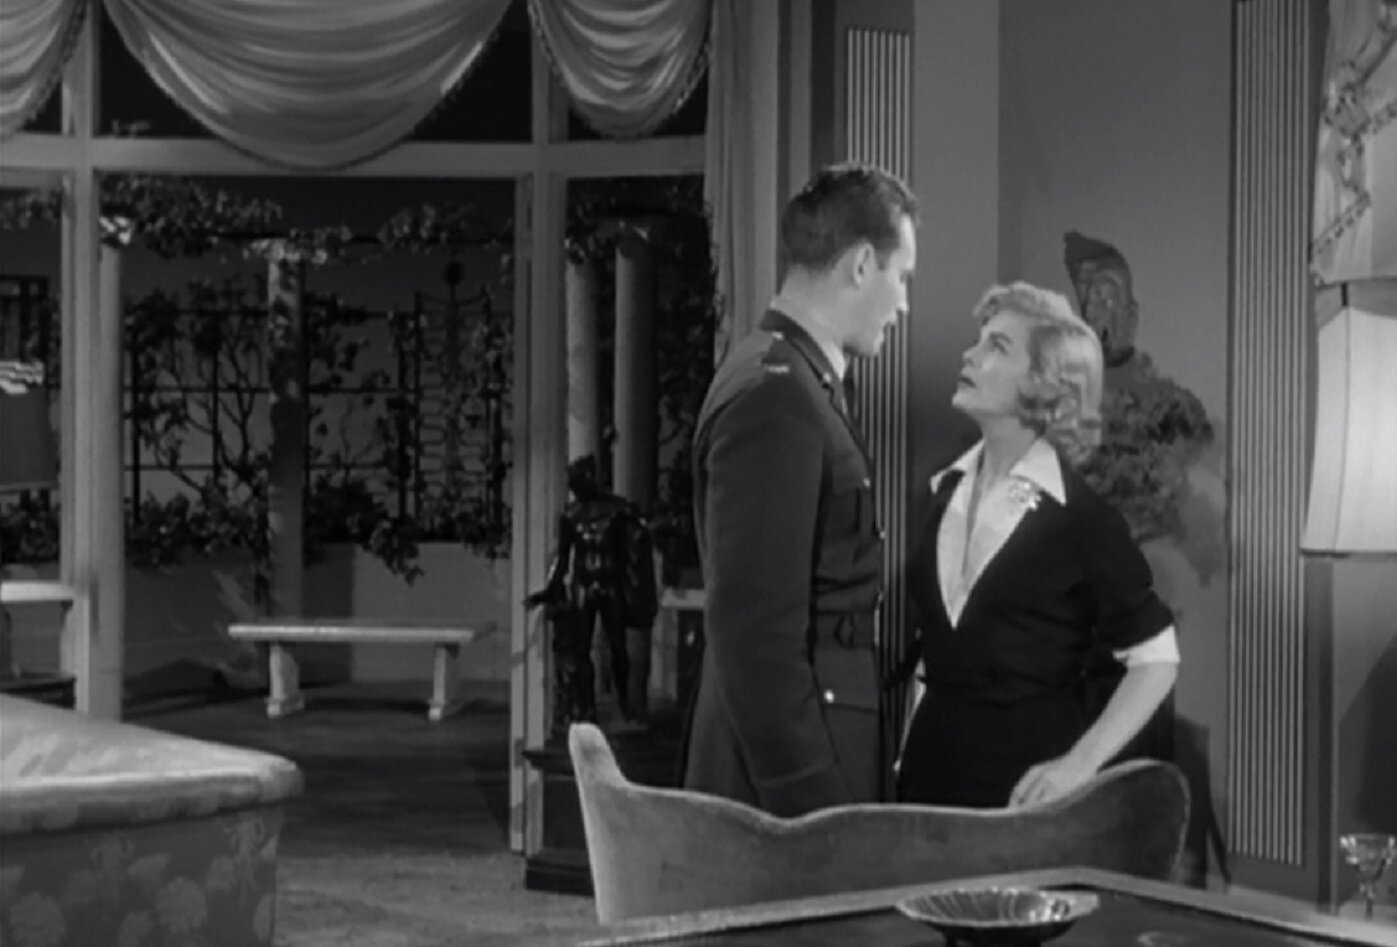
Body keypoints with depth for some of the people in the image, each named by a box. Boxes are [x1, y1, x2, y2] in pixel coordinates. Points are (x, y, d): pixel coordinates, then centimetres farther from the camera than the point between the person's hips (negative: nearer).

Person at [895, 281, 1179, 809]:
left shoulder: (1081, 518, -9)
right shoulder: (946, 493, 6)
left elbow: (1155, 659, -7)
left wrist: (1081, 762, -15)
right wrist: (910, 748, 8)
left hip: (1025, 781, -5)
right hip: (932, 769, 5)